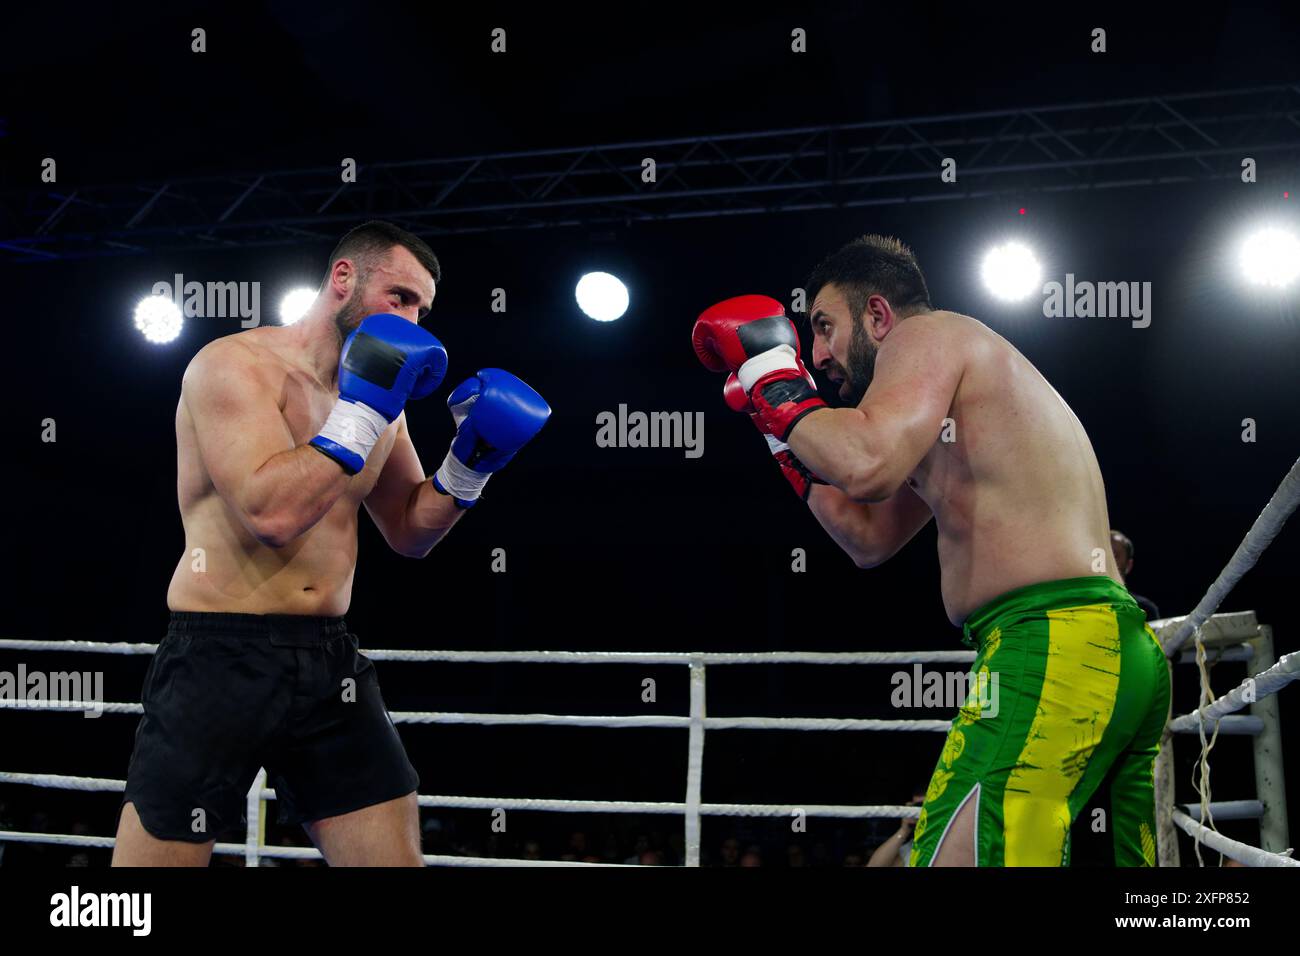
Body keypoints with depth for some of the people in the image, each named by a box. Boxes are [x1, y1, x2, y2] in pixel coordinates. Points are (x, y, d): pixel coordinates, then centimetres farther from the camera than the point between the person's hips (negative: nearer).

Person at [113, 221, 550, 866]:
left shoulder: (377, 392, 12)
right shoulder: (234, 365, -9)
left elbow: (409, 533, 18)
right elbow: (273, 512, -23)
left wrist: (470, 463, 2)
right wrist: (361, 413, -19)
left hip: (329, 661, 6)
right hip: (219, 661, -6)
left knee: (397, 856, 3)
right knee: (148, 885, -1)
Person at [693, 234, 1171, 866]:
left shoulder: (926, 333, 0)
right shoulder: (954, 407, 29)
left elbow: (866, 466, -20)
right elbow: (869, 538, 34)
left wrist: (773, 378, -4)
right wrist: (780, 422, 31)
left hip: (1050, 646, -11)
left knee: (952, 857, -18)